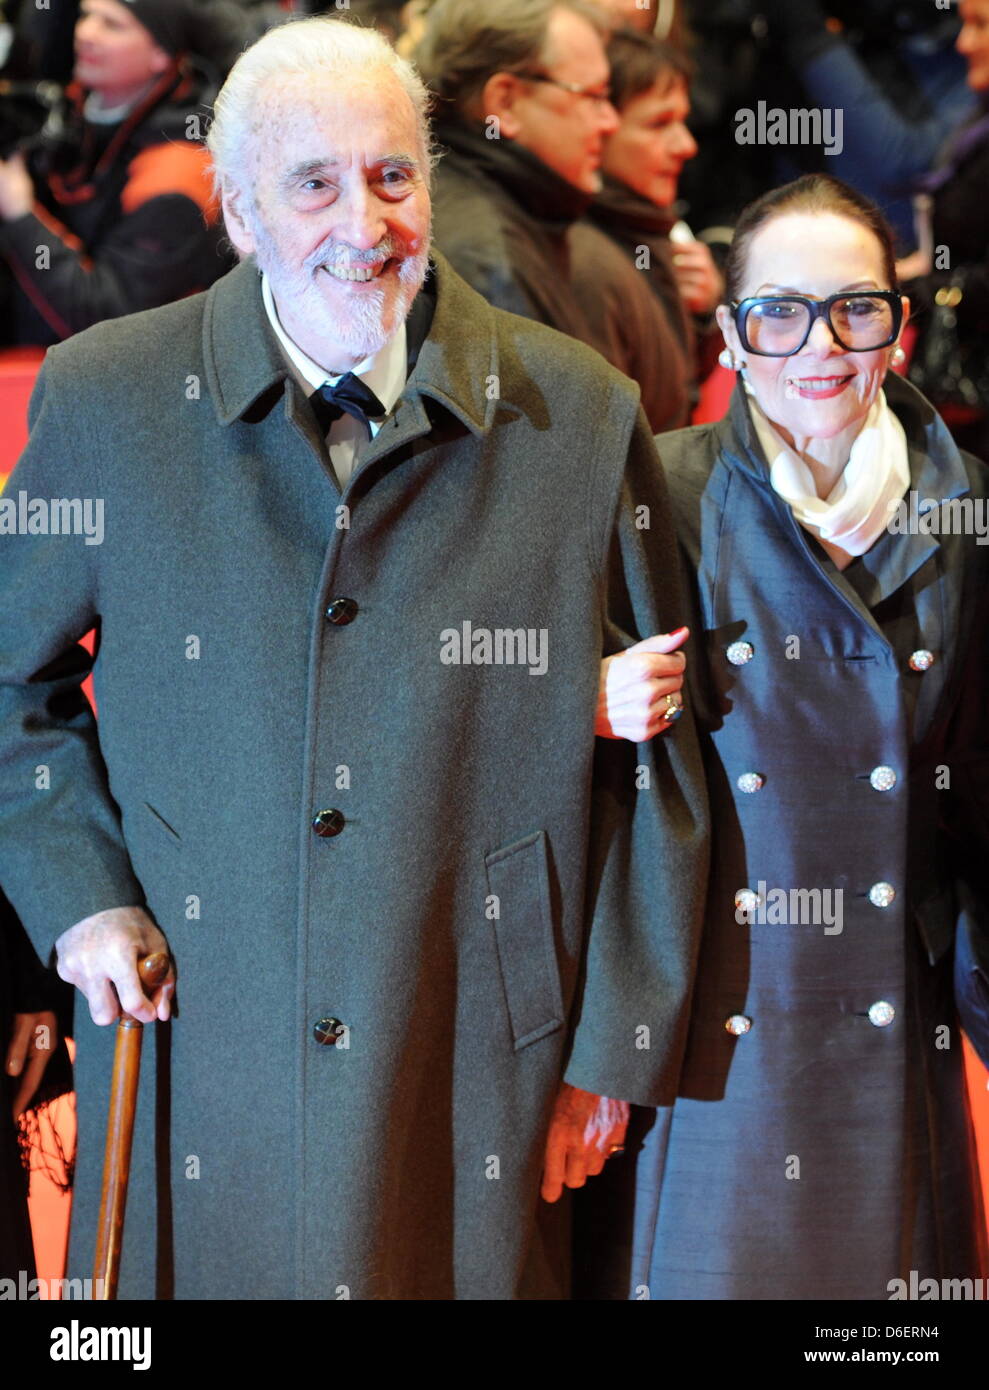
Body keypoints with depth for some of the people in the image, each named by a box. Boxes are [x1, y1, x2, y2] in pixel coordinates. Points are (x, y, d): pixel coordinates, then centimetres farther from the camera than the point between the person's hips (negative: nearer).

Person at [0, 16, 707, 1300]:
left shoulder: (580, 419, -3)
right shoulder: (103, 401, -2)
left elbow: (654, 762, 3)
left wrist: (616, 1053, 4)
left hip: (479, 1087, 0)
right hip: (196, 1065, 0)